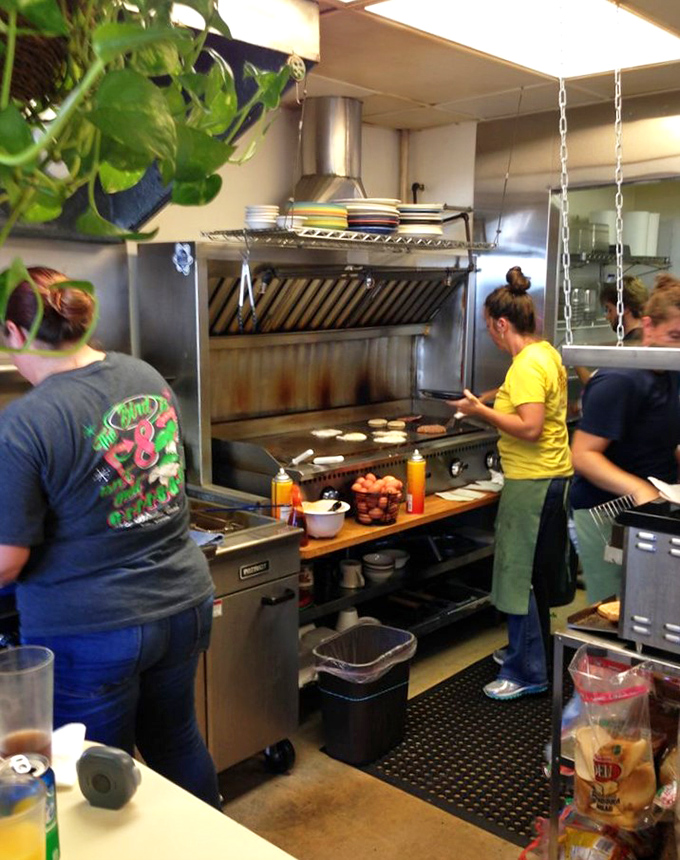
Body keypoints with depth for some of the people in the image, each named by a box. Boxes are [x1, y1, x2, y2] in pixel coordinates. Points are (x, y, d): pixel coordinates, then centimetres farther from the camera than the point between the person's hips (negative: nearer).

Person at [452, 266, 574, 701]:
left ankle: (527, 673, 9)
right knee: (537, 572, 20)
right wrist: (494, 405, 15)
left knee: (519, 574, -1)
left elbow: (530, 428, -26)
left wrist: (482, 411, -17)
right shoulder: (547, 353, 11)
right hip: (554, 474, 10)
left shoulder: (526, 365, -20)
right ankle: (533, 653, 34)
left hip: (532, 481, -10)